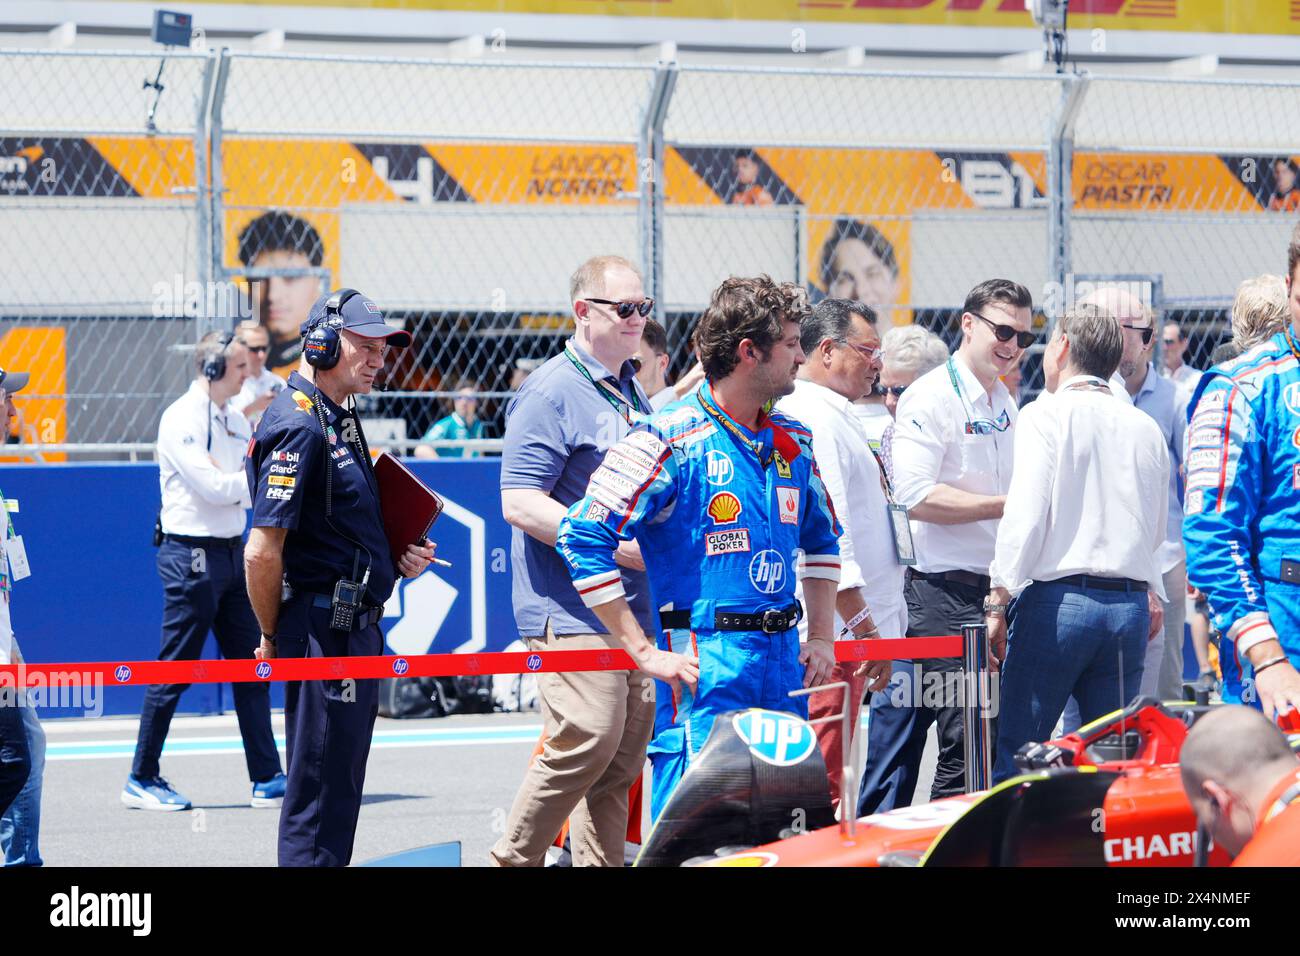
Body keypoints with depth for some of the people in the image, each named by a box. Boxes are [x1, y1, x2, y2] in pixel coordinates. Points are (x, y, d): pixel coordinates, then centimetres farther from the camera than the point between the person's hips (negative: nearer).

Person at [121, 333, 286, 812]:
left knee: (251, 665, 7)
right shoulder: (182, 419, -12)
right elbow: (213, 487, -20)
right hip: (192, 553, -8)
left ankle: (267, 779, 10)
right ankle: (142, 780, 6)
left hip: (232, 551, 8)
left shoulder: (235, 420, 13)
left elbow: (249, 488, 14)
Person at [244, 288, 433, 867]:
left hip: (357, 627, 10)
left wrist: (399, 558, 9)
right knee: (319, 791, -7)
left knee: (340, 782, 14)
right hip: (324, 630, -10)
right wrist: (274, 638, -10)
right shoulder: (298, 426, -16)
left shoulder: (338, 421, 15)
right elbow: (262, 552, -21)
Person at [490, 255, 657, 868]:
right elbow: (519, 502, -17)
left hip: (633, 606, 9)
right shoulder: (552, 392, -9)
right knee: (587, 739, -17)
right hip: (571, 606, -9)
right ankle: (513, 860, -5)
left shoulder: (631, 391, 19)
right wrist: (617, 546, -19)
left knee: (627, 750, 6)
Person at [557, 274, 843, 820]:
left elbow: (820, 539, 30)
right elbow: (583, 538, -15)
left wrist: (821, 637, 18)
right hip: (705, 669, -7)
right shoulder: (673, 442, -10)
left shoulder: (791, 442, 13)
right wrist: (645, 653, -15)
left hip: (784, 664, 7)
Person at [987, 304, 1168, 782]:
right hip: (1131, 606, 5)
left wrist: (999, 600, -10)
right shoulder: (1146, 429, 12)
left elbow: (1025, 514, -12)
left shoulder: (1045, 415, -4)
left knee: (1013, 756, -3)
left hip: (1057, 603, -5)